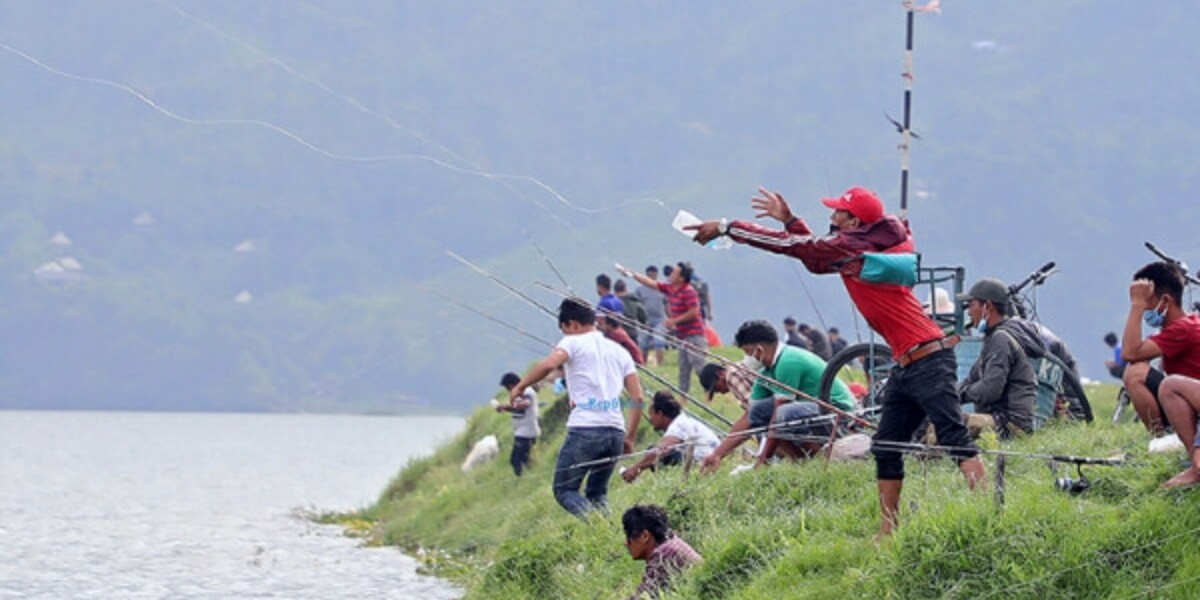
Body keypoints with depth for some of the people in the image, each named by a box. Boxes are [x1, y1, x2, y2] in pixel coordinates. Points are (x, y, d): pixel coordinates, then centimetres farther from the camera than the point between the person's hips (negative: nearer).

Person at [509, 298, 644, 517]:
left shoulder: (574, 343, 3)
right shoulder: (619, 351, 20)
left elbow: (548, 364, -18)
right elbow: (638, 398, 15)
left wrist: (520, 386, -5)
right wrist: (629, 438, 19)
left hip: (584, 431, -6)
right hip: (615, 432, 6)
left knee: (565, 490, 1)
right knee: (598, 494, 20)